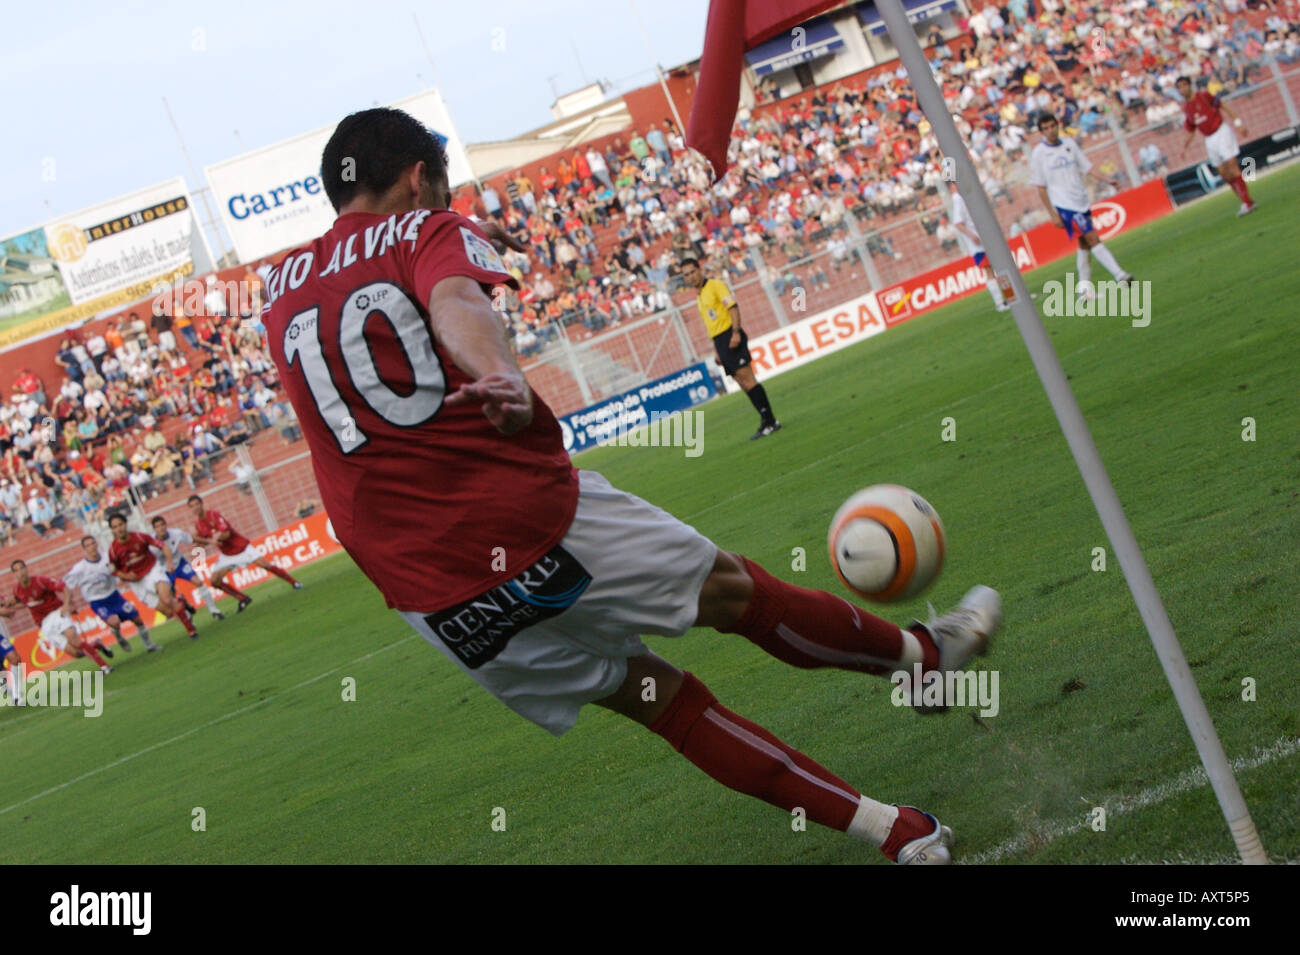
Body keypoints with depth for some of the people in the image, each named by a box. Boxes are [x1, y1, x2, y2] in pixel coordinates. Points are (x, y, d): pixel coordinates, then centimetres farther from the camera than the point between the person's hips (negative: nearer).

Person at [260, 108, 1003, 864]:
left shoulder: (281, 292, 17)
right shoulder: (432, 232, 1)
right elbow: (457, 305, -22)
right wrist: (504, 377, -44)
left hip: (431, 596, 6)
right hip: (536, 517, -6)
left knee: (655, 696, 15)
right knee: (730, 588, 18)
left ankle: (897, 831, 18)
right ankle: (922, 653, 40)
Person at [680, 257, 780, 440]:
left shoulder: (715, 285, -3)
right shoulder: (699, 296, 21)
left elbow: (733, 306, -13)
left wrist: (736, 332, -23)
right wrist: (717, 351, 22)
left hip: (731, 336, -8)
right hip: (719, 341, 8)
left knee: (746, 378, -13)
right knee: (743, 383, 4)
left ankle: (769, 421, -14)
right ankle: (767, 421, 5)